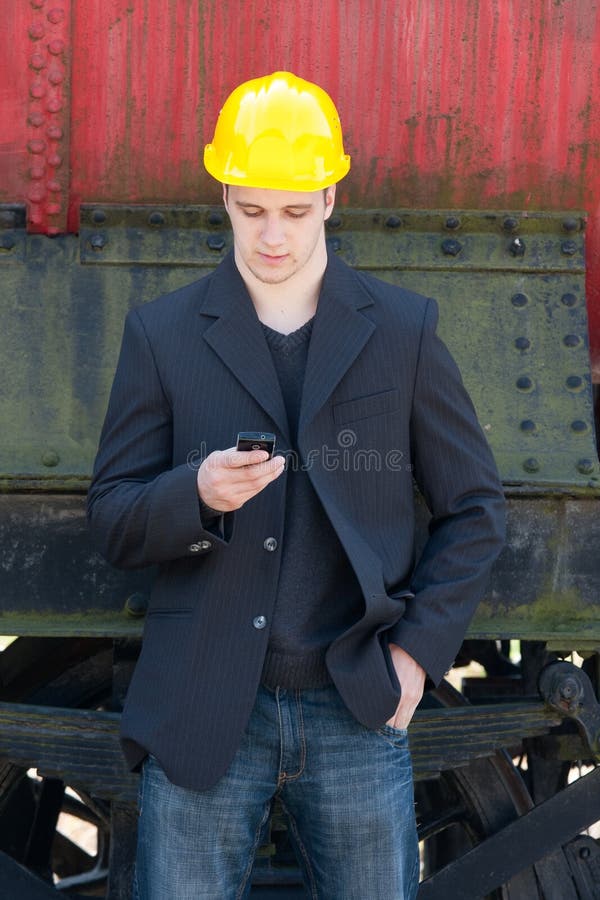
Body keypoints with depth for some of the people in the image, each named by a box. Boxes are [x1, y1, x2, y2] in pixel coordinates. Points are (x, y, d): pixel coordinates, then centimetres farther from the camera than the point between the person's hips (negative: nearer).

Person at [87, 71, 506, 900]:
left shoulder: (403, 330, 4)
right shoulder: (162, 334, 3)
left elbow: (475, 509, 8)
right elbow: (112, 522, 3)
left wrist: (421, 644, -3)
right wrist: (197, 494, -18)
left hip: (356, 710, 1)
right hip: (205, 713, 0)